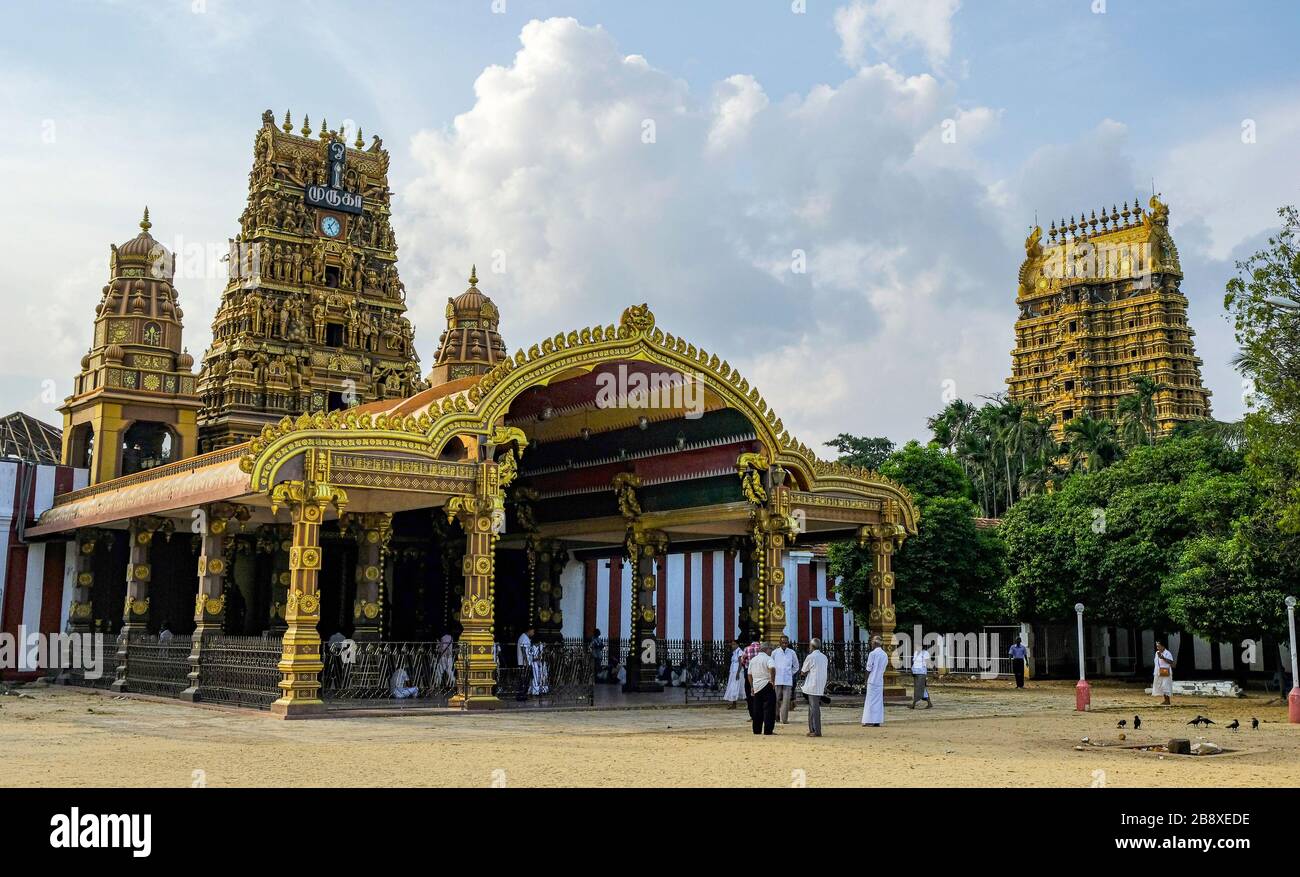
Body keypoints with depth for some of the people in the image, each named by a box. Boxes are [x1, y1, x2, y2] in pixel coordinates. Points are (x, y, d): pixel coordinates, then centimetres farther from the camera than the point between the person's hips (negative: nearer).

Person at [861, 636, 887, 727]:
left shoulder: (872, 654, -11)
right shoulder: (885, 655, 8)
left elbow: (869, 669, -9)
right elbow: (884, 667, 11)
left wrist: (866, 680, 1)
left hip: (872, 681, -6)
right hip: (880, 681, 6)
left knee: (871, 700, -1)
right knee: (879, 700, 7)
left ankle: (869, 720, -2)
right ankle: (878, 721, 6)